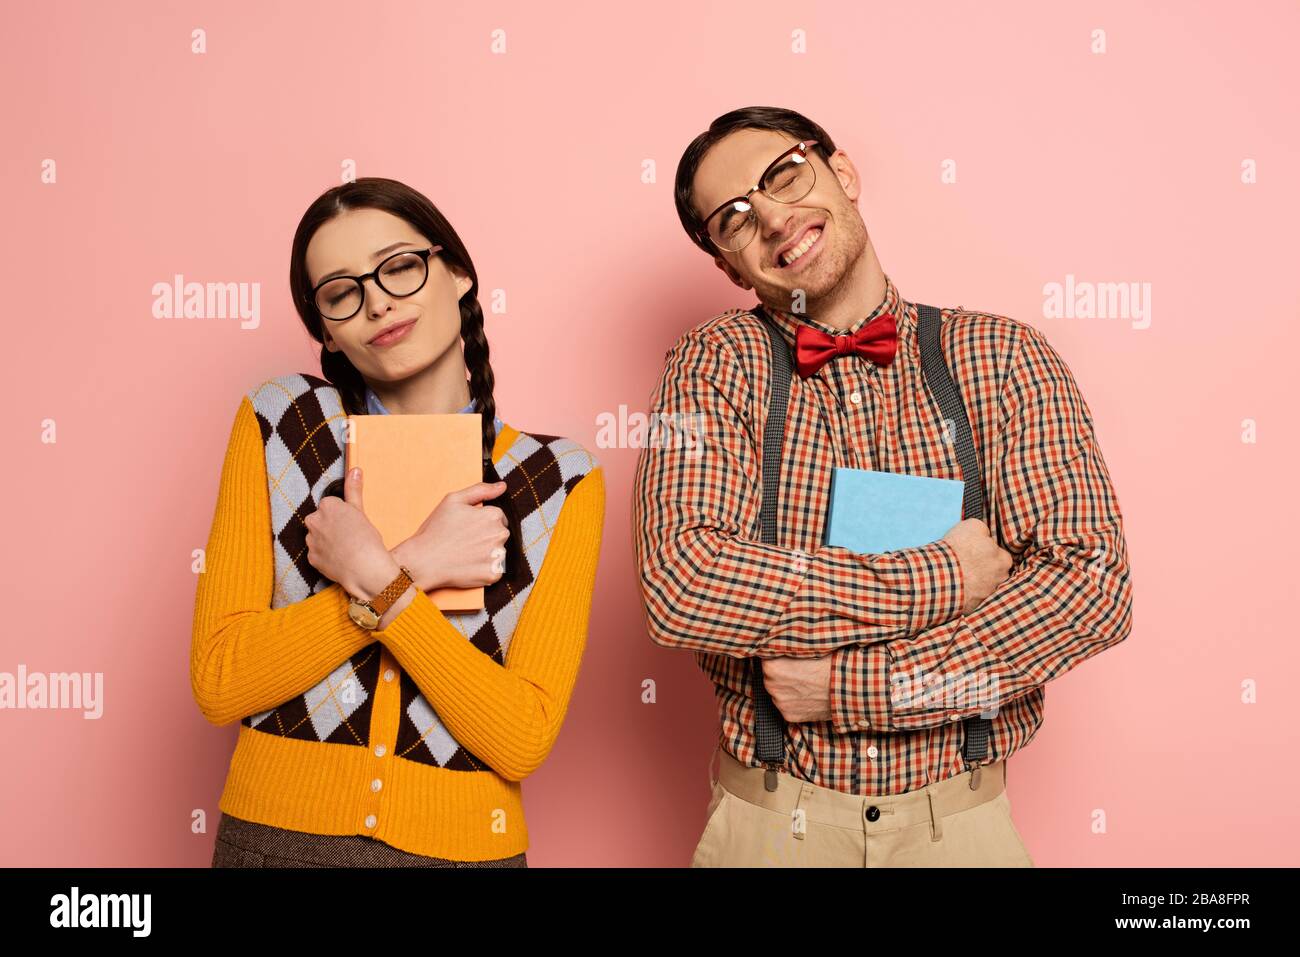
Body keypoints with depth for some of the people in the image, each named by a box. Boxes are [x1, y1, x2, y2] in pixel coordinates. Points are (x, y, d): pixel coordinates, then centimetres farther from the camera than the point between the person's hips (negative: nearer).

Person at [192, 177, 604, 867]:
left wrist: (377, 580, -20)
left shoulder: (559, 480, -7)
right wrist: (417, 564, -18)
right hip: (278, 833, 1)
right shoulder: (279, 423, -4)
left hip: (463, 844, 0)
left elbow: (524, 738, -13)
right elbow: (217, 682, -11)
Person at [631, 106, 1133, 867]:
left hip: (963, 823, 1)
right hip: (771, 823, 0)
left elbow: (1091, 585, -13)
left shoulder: (1005, 357, -4)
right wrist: (948, 578, -18)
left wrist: (852, 683, -19)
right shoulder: (718, 364, -6)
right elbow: (683, 586, -20)